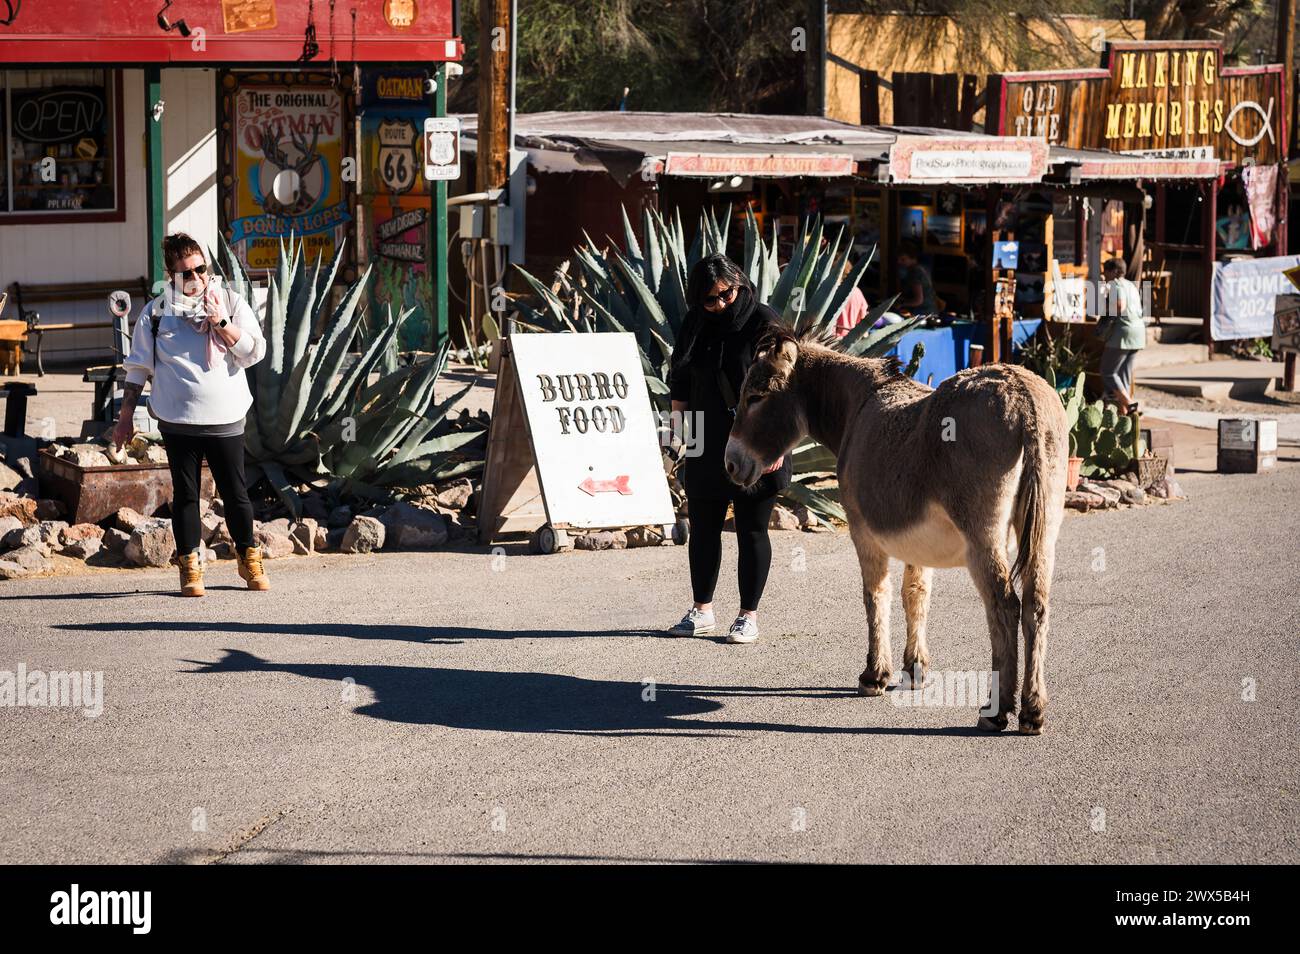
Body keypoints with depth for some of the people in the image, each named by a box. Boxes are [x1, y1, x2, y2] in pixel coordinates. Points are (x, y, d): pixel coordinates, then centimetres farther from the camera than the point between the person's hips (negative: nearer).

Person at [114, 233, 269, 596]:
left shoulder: (231, 303, 2)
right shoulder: (156, 313, 2)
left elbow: (255, 352, -6)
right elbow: (138, 367, 8)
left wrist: (220, 322, -15)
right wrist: (126, 416, 6)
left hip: (226, 420, 0)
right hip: (178, 420, 0)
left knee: (235, 494, 6)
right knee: (185, 495, 5)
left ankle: (249, 560, 20)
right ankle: (189, 567, 12)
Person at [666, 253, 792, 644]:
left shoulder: (763, 323, -10)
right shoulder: (695, 323, 7)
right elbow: (681, 380, 18)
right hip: (707, 446, 6)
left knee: (751, 530, 2)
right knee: (703, 528, 11)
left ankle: (748, 615, 8)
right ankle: (702, 610, 23)